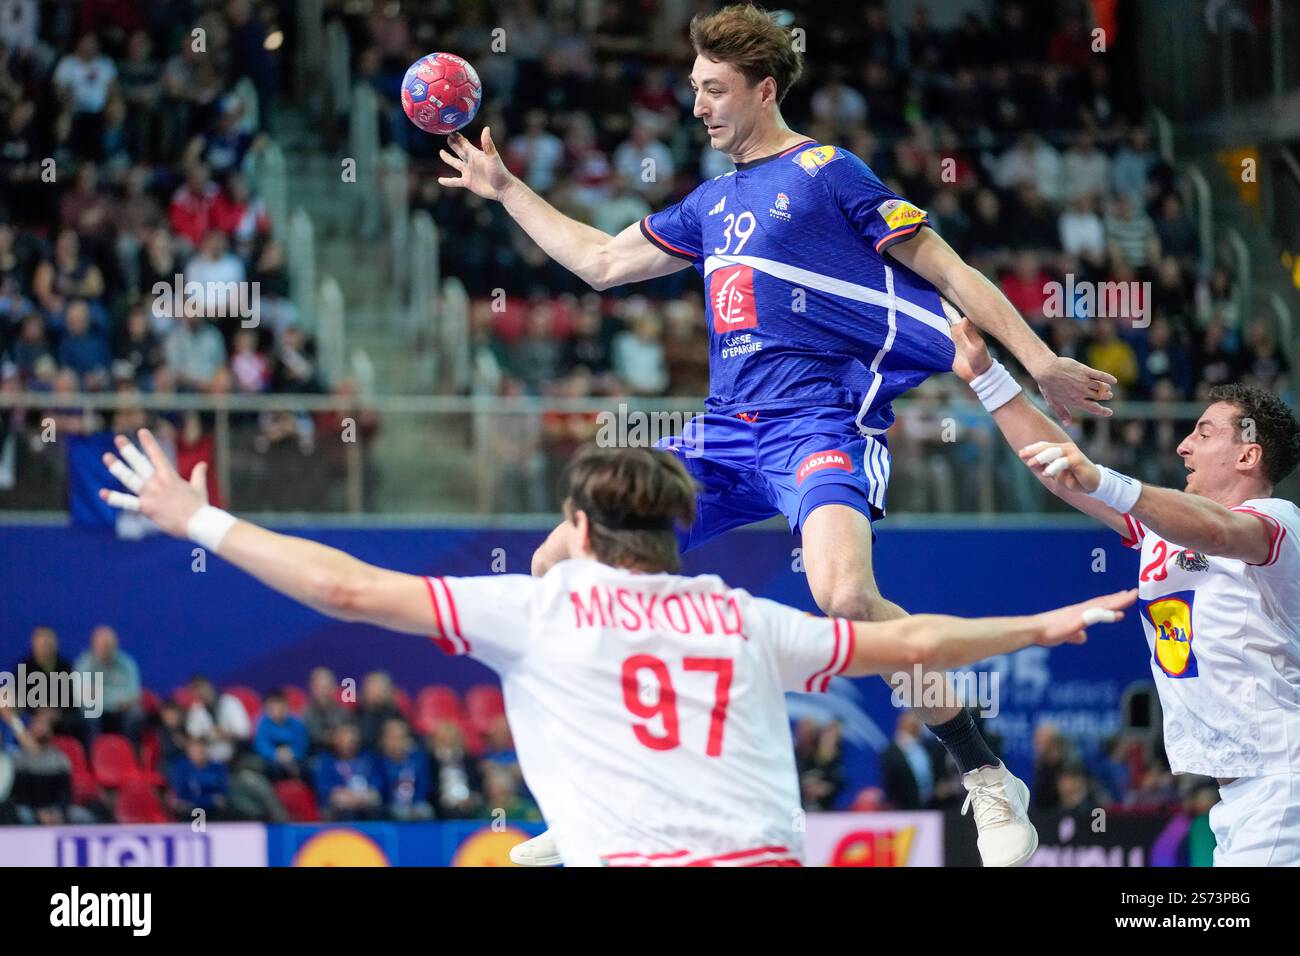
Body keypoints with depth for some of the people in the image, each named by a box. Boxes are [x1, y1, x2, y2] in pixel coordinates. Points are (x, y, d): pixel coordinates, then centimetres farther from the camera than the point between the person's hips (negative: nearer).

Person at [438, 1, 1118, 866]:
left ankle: (991, 783, -20)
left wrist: (1039, 363, -11)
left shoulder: (828, 172, -1)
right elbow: (601, 261, 32)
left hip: (821, 422, -8)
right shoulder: (712, 202, 20)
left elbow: (949, 271, -3)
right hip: (727, 432, 8)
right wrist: (503, 188, 34)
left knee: (844, 595, -35)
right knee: (559, 564, 3)